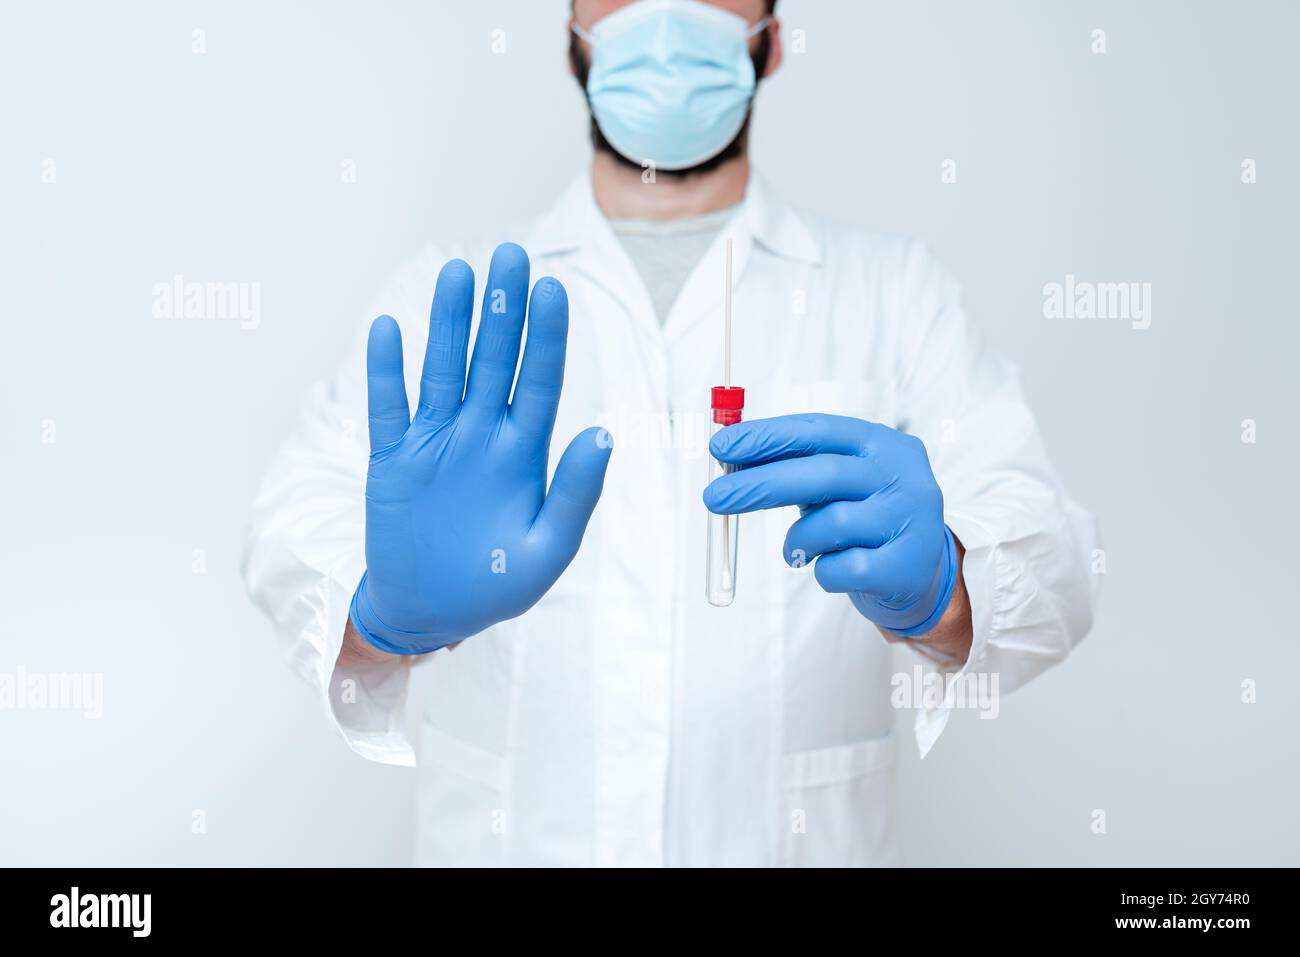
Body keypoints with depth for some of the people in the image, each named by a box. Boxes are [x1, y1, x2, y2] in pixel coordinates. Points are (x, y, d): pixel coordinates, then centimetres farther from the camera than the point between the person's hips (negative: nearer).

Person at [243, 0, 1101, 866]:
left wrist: (935, 587, -33)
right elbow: (309, 515, -14)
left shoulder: (892, 289, -2)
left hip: (802, 841, 1)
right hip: (503, 840, 1)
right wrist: (388, 607, -36)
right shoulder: (446, 300, -1)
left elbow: (1048, 574, -12)